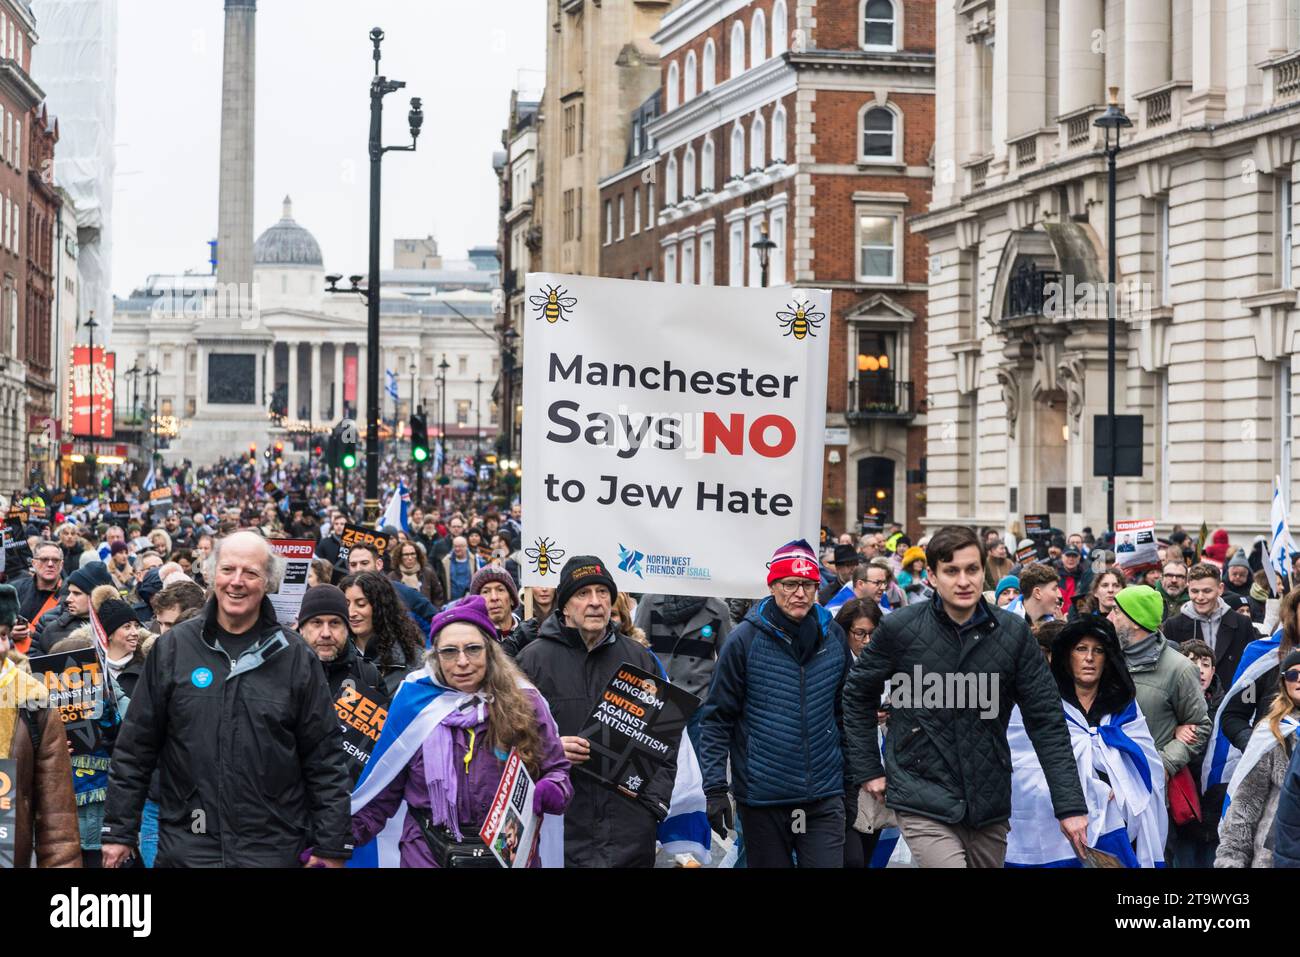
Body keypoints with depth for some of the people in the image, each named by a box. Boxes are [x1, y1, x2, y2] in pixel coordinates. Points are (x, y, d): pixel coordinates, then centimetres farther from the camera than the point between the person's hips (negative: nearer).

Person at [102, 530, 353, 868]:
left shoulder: (295, 657, 2)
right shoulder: (174, 648, 3)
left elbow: (324, 757, 3)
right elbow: (136, 748, 7)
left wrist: (332, 845, 0)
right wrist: (119, 830, 4)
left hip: (273, 850, -1)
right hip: (185, 848, 1)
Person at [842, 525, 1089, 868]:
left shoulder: (1013, 632, -1)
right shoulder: (899, 628, -5)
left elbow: (1046, 720, 0)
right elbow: (858, 695, 9)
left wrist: (1070, 804, -5)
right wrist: (867, 770, 5)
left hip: (990, 805, 3)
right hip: (925, 803, -3)